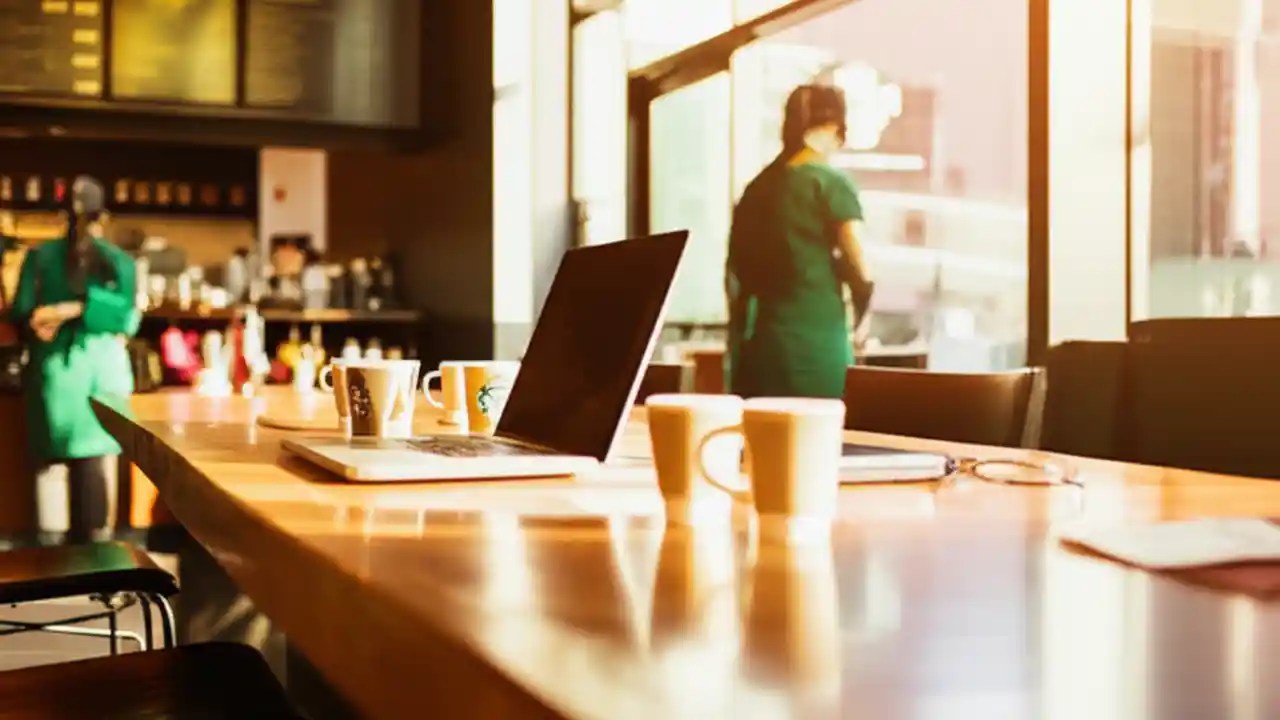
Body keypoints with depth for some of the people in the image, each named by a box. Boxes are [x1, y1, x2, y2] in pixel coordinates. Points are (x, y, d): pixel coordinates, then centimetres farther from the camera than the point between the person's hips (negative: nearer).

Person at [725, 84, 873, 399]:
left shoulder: (756, 187, 12)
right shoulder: (831, 183, -5)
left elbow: (735, 276, 13)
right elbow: (859, 266, -12)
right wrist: (861, 312, 7)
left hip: (763, 342, 6)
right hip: (818, 343, -6)